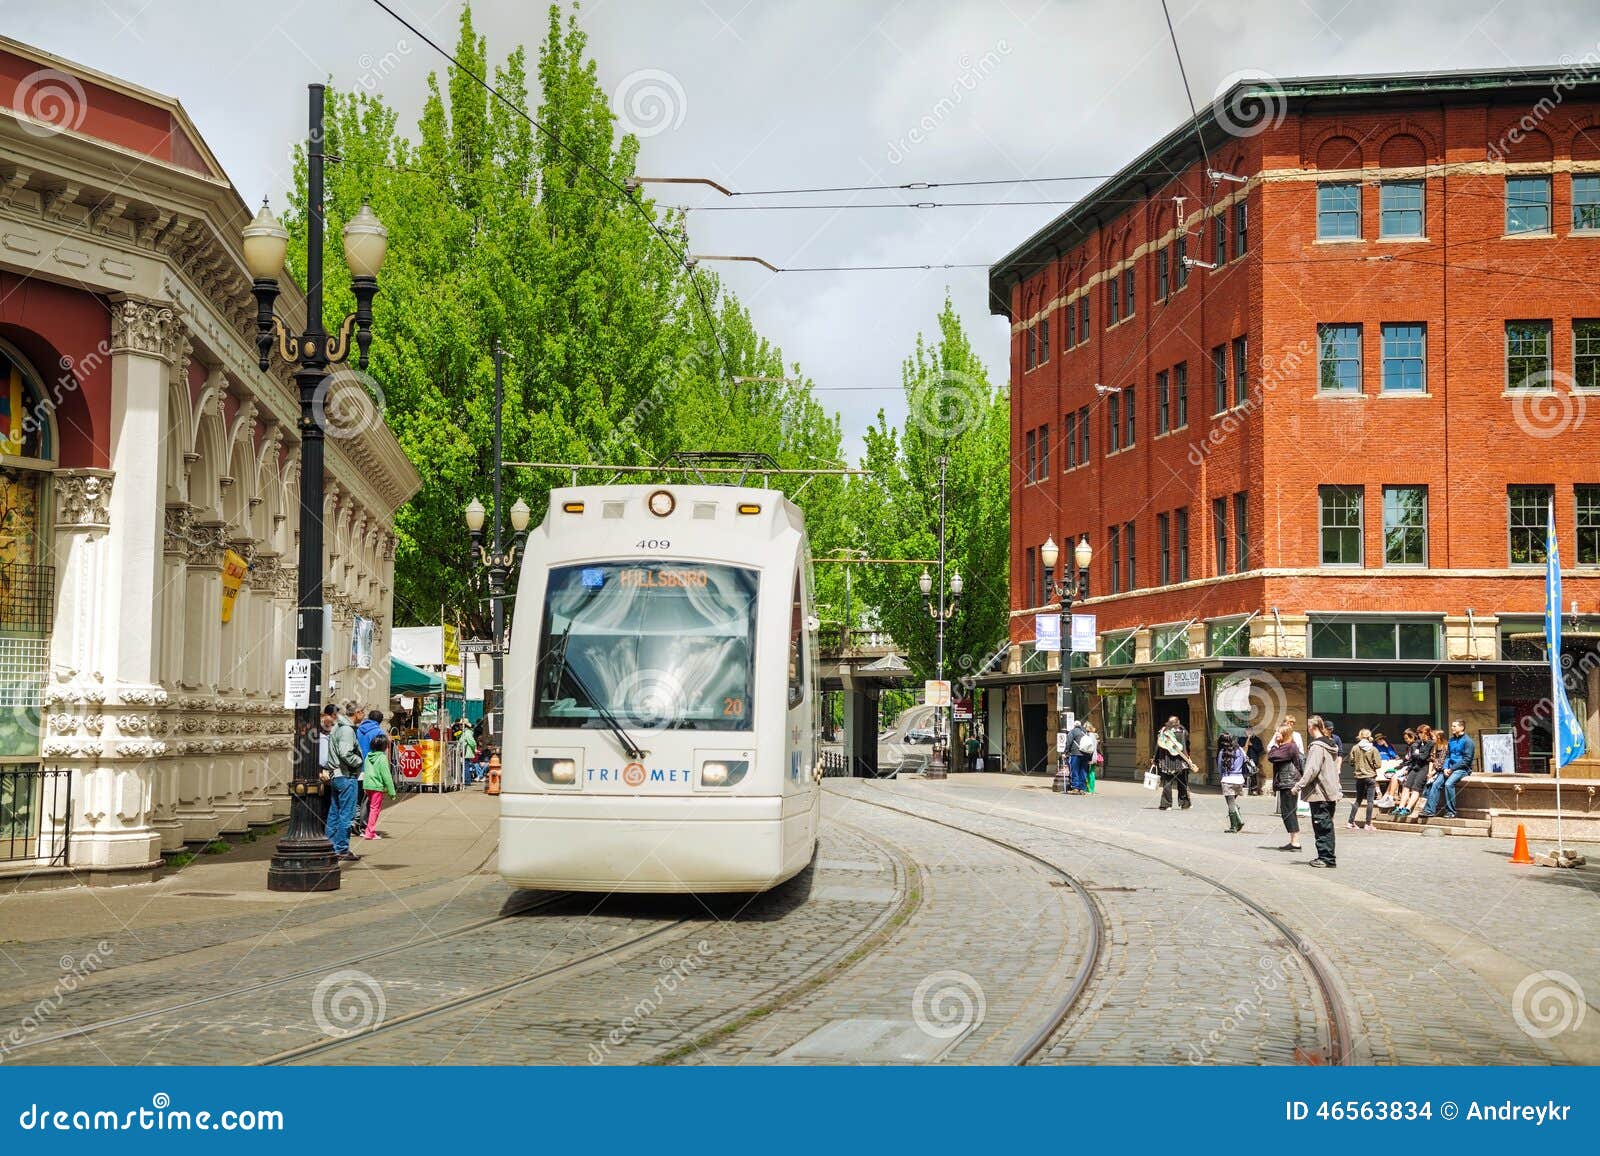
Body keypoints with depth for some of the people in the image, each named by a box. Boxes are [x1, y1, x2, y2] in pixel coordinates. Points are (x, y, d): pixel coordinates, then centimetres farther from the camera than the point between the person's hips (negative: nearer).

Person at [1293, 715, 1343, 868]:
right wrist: (1337, 789, 23)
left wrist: (1299, 786, -15)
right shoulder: (1330, 744, 14)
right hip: (1331, 792, 9)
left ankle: (1326, 858, -2)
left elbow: (1312, 770, -20)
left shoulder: (1317, 746, -15)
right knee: (1327, 825, 13)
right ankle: (1327, 857, 17)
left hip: (1319, 793, -9)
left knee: (1322, 825, -4)